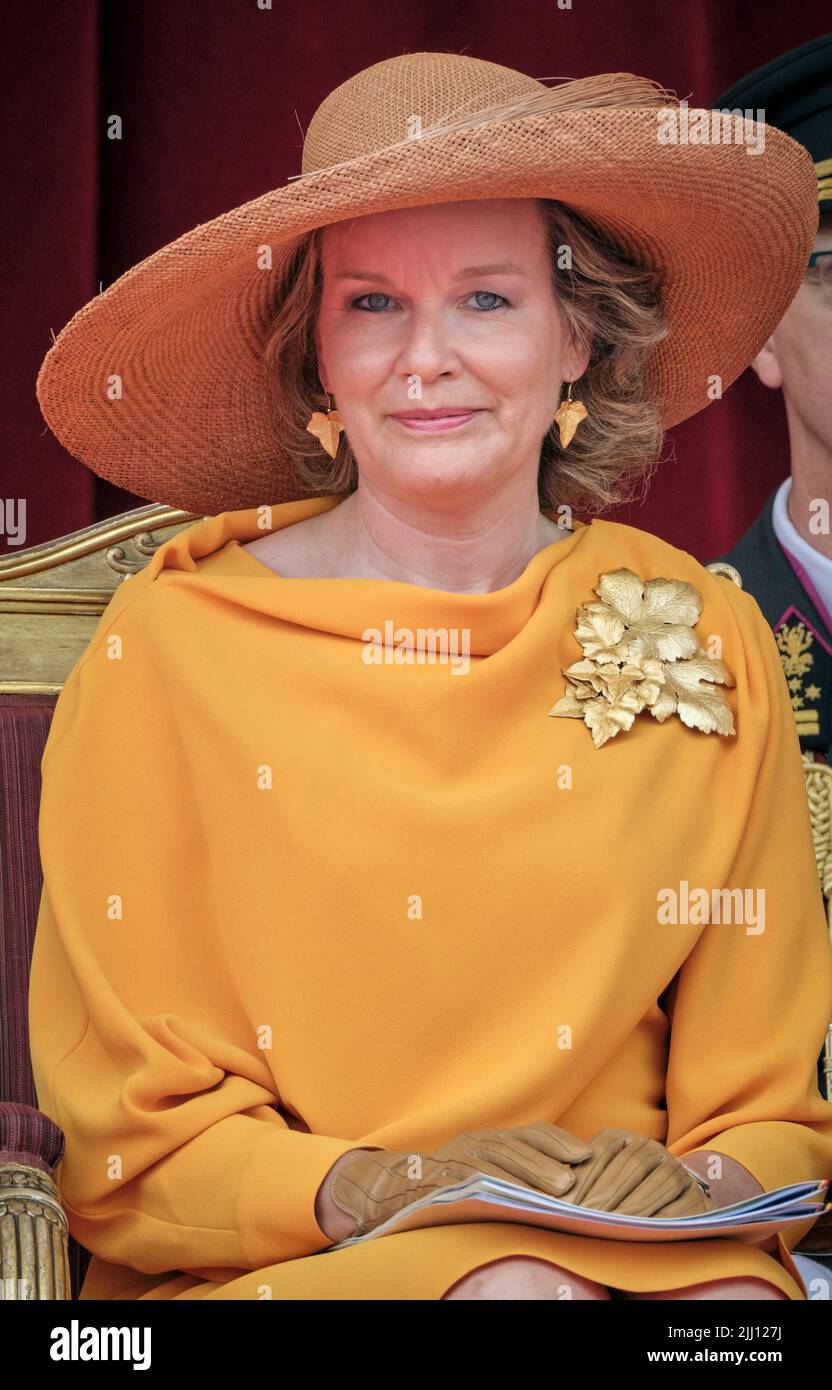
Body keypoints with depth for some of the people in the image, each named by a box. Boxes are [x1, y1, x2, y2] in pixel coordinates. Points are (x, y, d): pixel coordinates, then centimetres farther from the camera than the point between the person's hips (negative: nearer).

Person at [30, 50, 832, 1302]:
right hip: (274, 1262, -2)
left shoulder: (704, 641, 2)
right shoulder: (171, 646, -5)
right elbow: (135, 1147, -2)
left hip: (654, 1260, 3)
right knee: (522, 1286, -32)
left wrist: (699, 1185, -13)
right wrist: (375, 1188, -18)